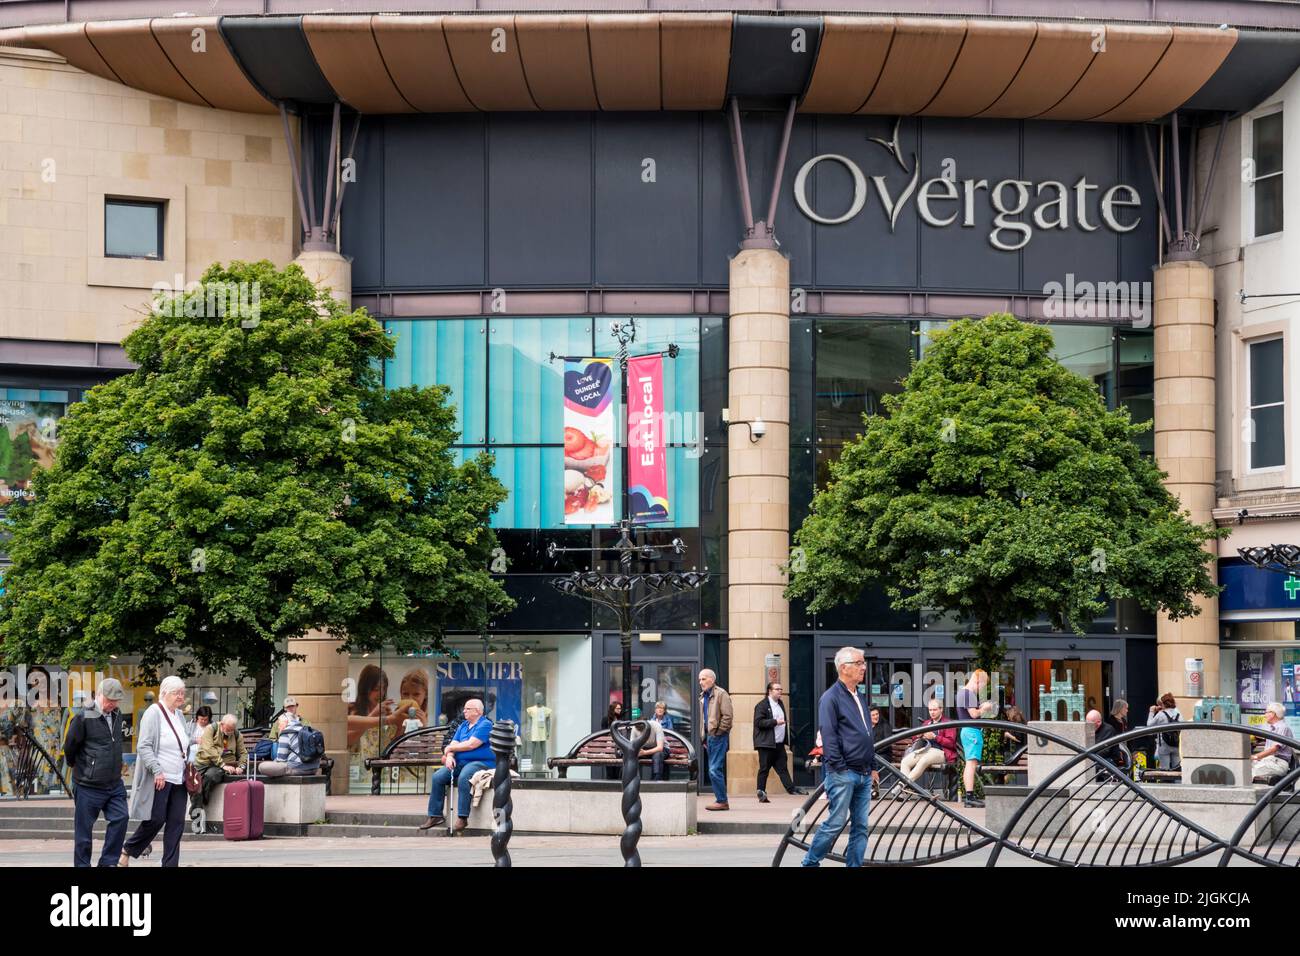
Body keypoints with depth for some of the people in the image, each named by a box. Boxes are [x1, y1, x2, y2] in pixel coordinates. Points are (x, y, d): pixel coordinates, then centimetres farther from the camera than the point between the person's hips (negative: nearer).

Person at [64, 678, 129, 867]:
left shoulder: (117, 716, 9)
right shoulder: (83, 718, -13)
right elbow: (69, 747, -4)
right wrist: (78, 767, 11)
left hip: (114, 784, 6)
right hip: (89, 786, -6)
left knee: (120, 818, -5)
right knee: (84, 829, 3)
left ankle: (108, 862, 6)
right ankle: (82, 864, 14)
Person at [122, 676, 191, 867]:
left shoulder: (179, 715, 14)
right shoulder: (153, 713, -9)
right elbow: (143, 746, -15)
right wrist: (157, 771, -21)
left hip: (178, 780, 7)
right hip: (159, 779, -7)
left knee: (177, 823, 3)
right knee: (156, 820, -5)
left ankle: (170, 863, 7)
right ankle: (127, 851, 15)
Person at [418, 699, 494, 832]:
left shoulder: (485, 725, -5)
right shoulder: (463, 725, 21)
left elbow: (471, 744, -15)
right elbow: (454, 743, 14)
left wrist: (449, 749, -2)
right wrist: (449, 756, -10)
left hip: (480, 762, -8)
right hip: (460, 762, 8)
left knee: (463, 778, -37)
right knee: (437, 777, -12)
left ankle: (462, 817, -33)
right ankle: (435, 815, -8)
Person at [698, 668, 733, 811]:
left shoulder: (721, 694, -9)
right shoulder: (703, 697, 18)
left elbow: (727, 716, -15)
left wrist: (719, 732, -16)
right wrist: (703, 737, 19)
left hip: (719, 736, -9)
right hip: (709, 736, 9)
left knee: (715, 770, -13)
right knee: (715, 770, 11)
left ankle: (722, 801, -8)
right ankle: (720, 800, 16)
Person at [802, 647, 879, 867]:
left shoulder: (860, 698, 17)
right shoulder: (831, 698, -9)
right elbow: (828, 736, -14)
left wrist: (873, 767, 19)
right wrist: (840, 768, -17)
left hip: (864, 775, 8)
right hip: (843, 774, -8)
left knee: (860, 826, 6)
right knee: (836, 823, -7)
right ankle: (810, 863, 5)